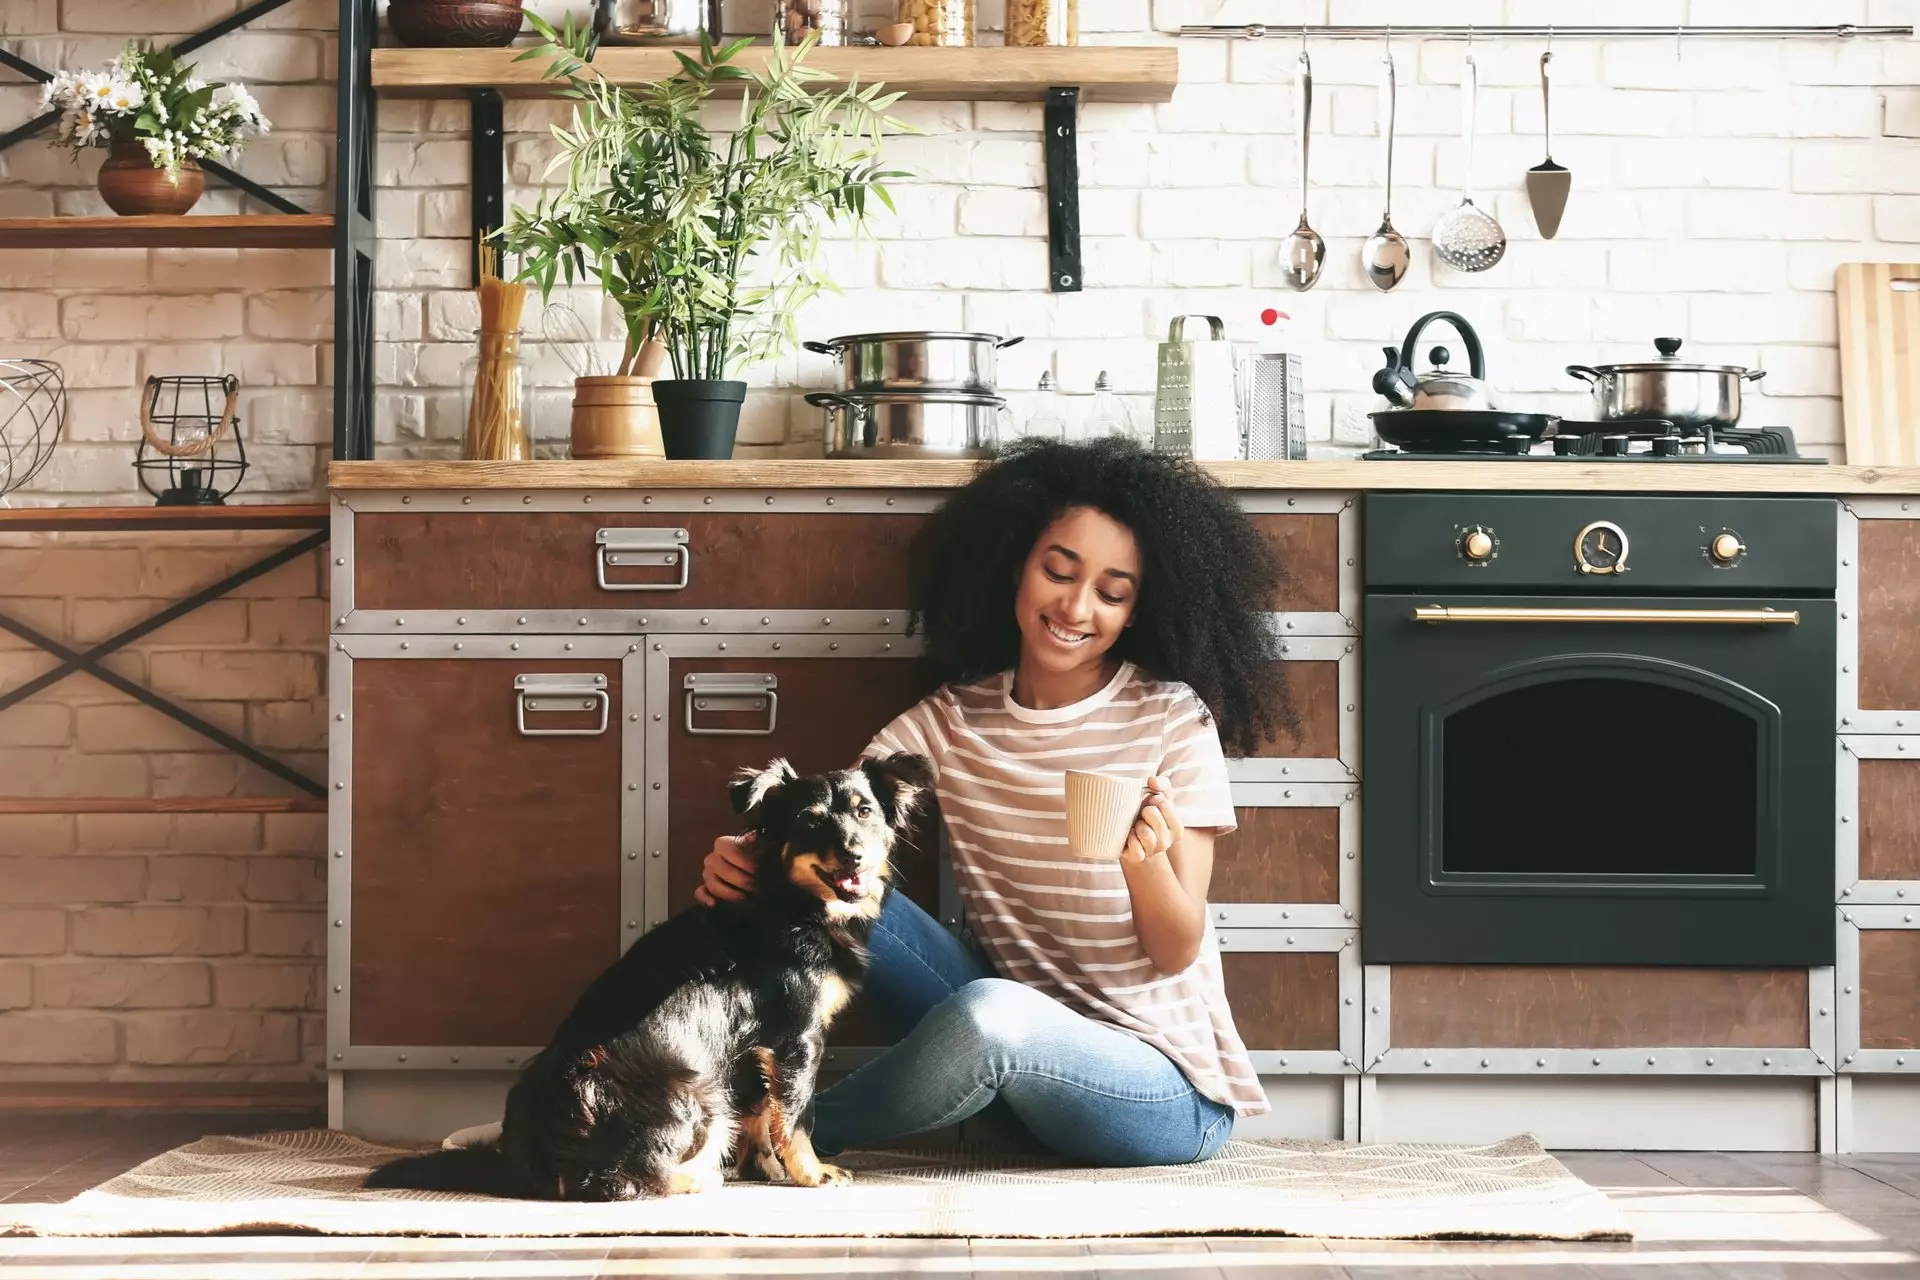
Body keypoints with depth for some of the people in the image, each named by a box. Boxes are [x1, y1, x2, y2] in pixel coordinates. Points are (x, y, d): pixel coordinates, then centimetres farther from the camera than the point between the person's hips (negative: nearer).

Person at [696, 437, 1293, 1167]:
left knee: (991, 1015, -35)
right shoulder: (952, 721, 5)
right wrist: (743, 858, -29)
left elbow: (1178, 953, -9)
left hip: (1166, 1089, -4)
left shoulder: (1173, 722, -6)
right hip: (1013, 1050, 4)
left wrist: (1146, 862, -31)